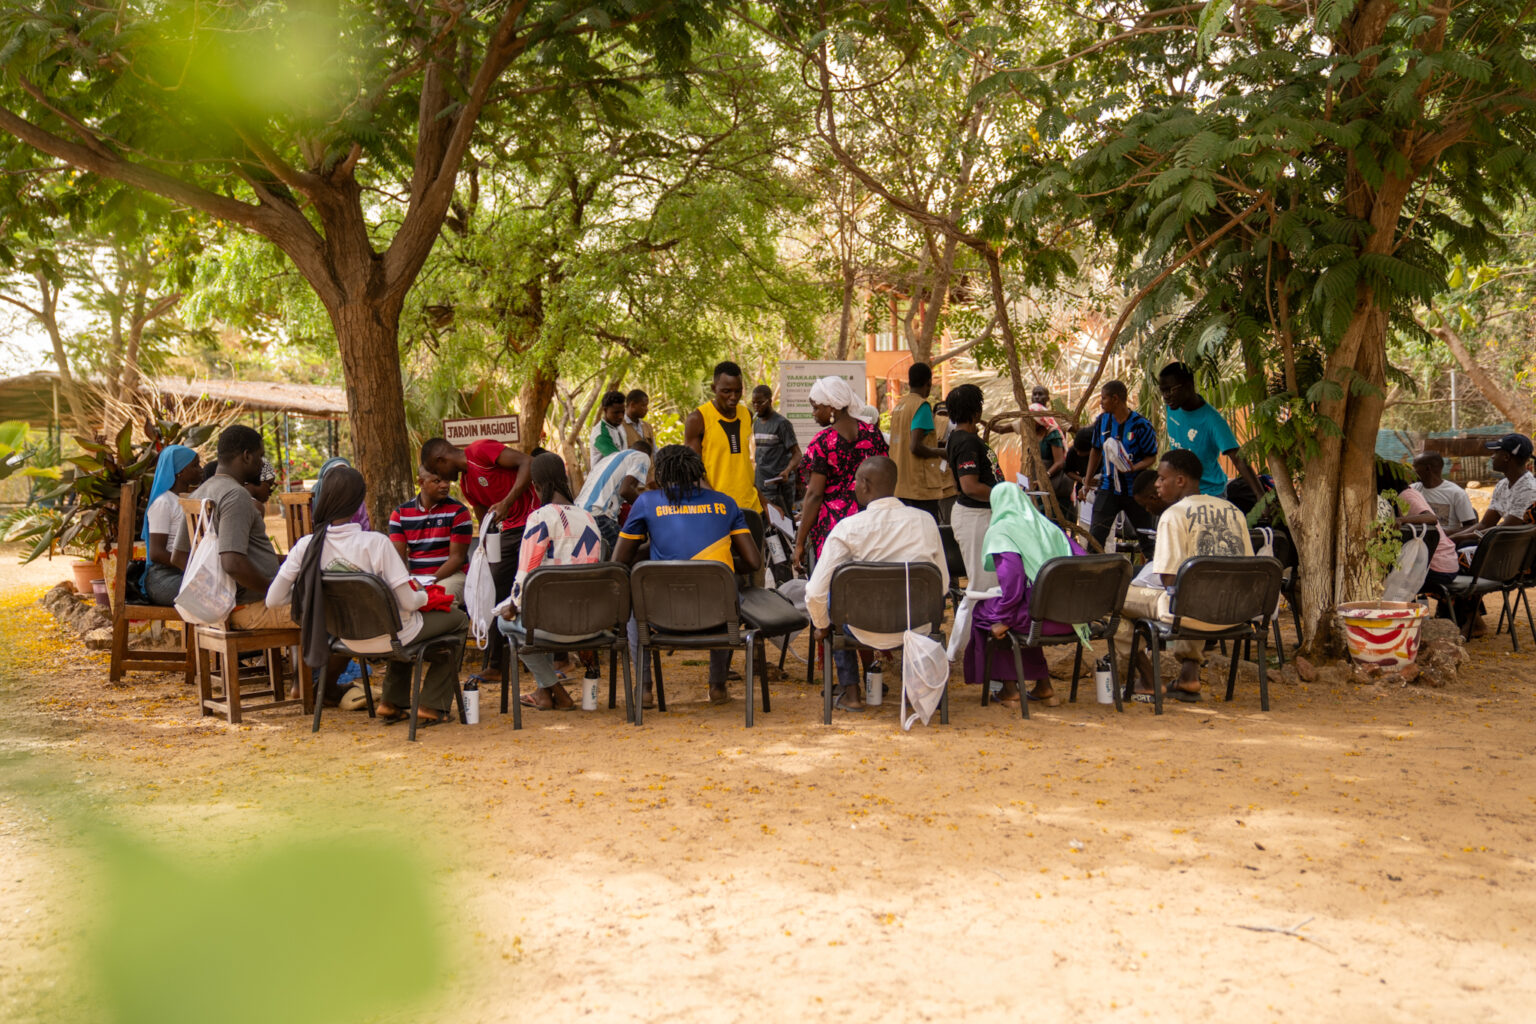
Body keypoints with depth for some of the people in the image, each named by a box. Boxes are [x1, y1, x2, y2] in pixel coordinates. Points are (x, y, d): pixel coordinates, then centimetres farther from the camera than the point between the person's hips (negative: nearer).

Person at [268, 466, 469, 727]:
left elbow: (273, 601, -8)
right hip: (388, 637, -6)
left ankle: (392, 703, 32)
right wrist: (427, 596, 0)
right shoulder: (376, 543, -28)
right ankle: (431, 706, 19)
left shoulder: (306, 546, -14)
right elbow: (409, 601, -24)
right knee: (457, 618, 21)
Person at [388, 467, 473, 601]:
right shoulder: (400, 514, 8)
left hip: (451, 575, -3)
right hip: (414, 576, 3)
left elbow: (457, 557, -7)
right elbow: (398, 556, 1)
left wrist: (432, 581, -20)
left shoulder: (458, 511, -2)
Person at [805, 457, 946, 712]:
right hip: (920, 629, 2)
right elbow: (943, 584, 2)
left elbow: (816, 593, -16)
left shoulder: (848, 528, -16)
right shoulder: (925, 521, -8)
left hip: (868, 633, -2)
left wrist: (822, 626, 4)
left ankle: (850, 692, 27)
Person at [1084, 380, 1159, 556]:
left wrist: (1134, 467, -26)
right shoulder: (1102, 420, 2)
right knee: (1095, 536, -4)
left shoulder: (1140, 424, -12)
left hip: (1135, 490, -3)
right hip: (1108, 488, 3)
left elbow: (1152, 457, -6)